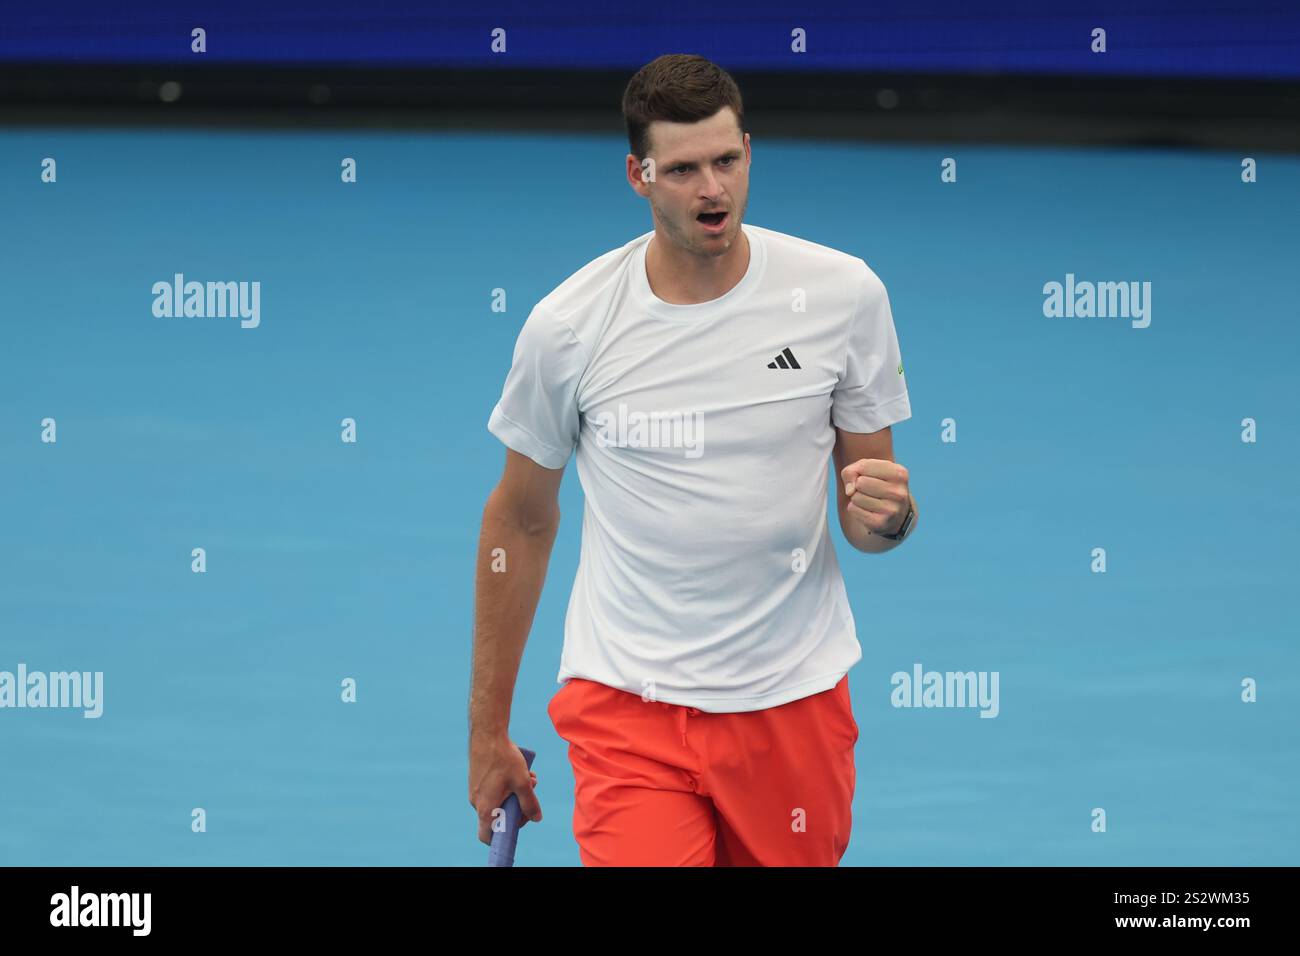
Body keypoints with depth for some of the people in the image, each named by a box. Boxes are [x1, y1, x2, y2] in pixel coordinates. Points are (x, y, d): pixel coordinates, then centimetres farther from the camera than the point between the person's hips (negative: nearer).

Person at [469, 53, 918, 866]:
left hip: (794, 700, 2)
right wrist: (487, 732, 9)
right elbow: (521, 521, 7)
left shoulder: (843, 293, -4)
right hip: (628, 704, -2)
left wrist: (887, 513, -20)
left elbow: (871, 518, 5)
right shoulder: (567, 325, -7)